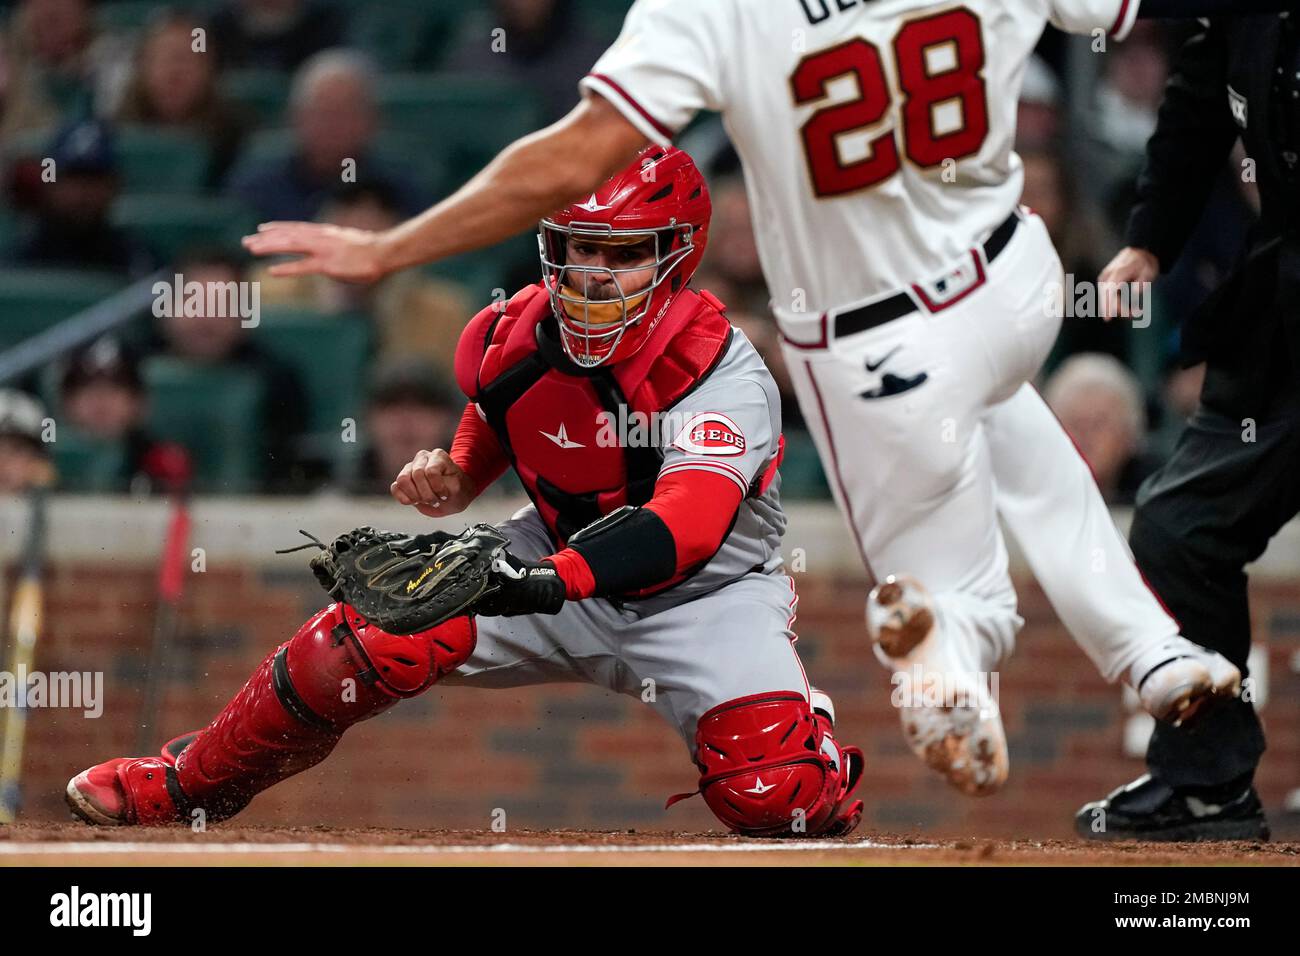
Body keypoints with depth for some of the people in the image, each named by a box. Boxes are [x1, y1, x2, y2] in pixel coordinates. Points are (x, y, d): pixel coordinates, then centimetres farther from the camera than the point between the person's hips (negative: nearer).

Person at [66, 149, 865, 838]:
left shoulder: (723, 372, -30)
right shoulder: (515, 338, -10)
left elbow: (683, 528, -46)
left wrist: (549, 582, -61)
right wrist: (451, 481, -9)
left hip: (705, 591, -4)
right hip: (561, 553, 5)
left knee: (769, 787, -29)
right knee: (369, 635, -15)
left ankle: (828, 790, 12)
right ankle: (185, 785, 7)